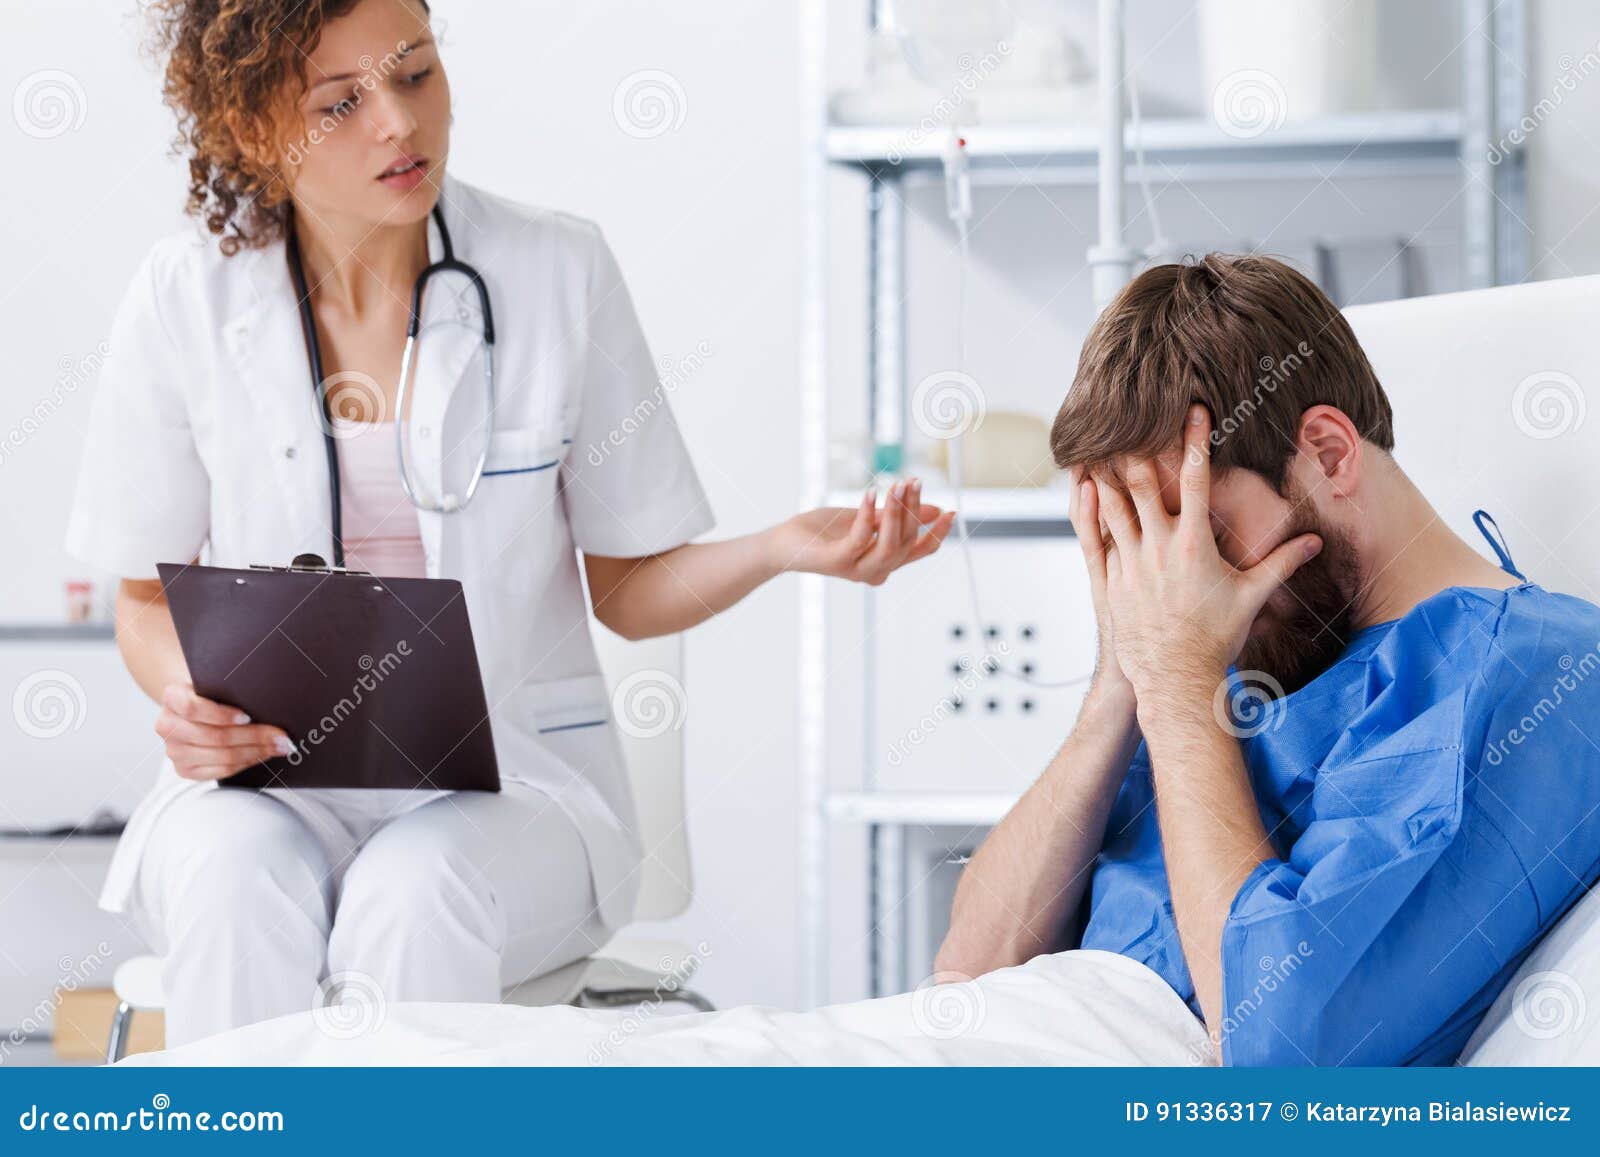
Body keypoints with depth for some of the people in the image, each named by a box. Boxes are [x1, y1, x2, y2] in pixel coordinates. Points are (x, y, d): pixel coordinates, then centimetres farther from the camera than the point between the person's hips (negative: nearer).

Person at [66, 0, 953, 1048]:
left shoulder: (559, 273, -1)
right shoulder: (186, 301, 0)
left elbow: (630, 585, 5)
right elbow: (149, 594, 10)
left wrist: (781, 549, -15)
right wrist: (187, 696, -12)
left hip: (510, 774, 0)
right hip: (271, 776, 1)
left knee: (418, 891, -35)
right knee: (238, 882, -34)